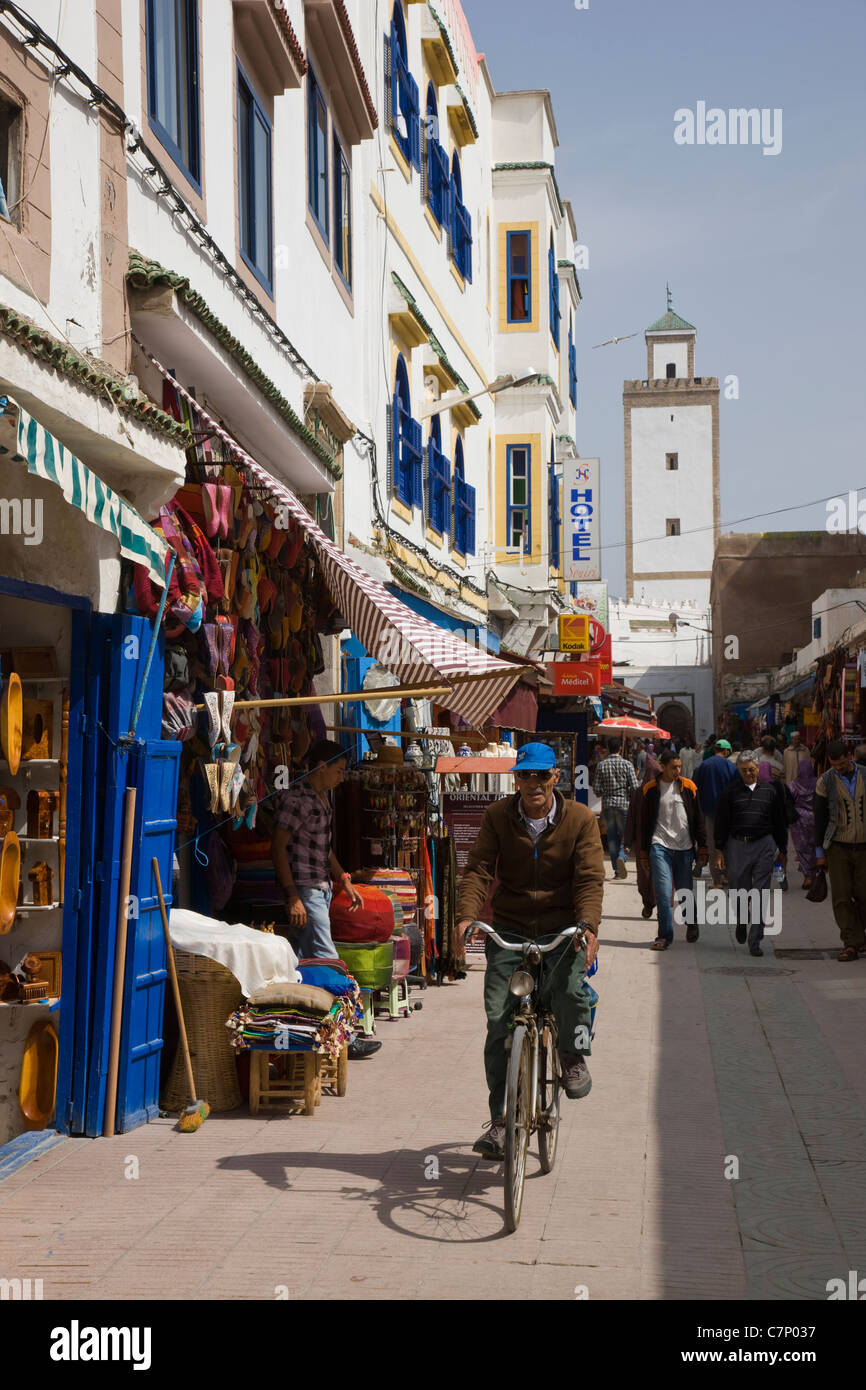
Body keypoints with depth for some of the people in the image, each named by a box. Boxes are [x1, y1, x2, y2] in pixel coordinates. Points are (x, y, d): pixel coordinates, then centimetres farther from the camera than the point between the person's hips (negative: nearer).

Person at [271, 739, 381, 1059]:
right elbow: (278, 847, -15)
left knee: (302, 959, 10)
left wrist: (344, 881, 17)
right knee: (325, 961, -9)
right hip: (304, 890, -9)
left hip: (321, 889, 9)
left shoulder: (322, 799, 17)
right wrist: (293, 897, -19)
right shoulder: (296, 798, -12)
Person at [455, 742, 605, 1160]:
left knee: (567, 987, -30)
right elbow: (478, 868, -7)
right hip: (509, 928, 1)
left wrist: (588, 925, -25)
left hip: (562, 928, -1)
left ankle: (573, 1054, 4)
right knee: (498, 1019, -8)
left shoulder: (580, 819, -4)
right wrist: (466, 915, -24)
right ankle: (500, 1118, 3)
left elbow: (590, 877, -8)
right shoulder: (498, 816, -1)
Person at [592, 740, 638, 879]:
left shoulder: (601, 765, 2)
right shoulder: (626, 764, -4)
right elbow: (634, 787, -9)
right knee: (624, 834, 7)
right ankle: (621, 857, -21)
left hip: (607, 804, 2)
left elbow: (596, 789, -1)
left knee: (612, 836, 7)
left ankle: (617, 870, 6)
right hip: (623, 803, -2)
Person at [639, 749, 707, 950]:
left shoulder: (688, 787, 4)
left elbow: (698, 818, 9)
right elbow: (645, 821, 11)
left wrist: (702, 846, 6)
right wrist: (644, 850, 11)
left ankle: (691, 923, 35)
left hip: (684, 847, 1)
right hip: (659, 845, -1)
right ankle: (664, 936, -6)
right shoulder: (651, 789, 4)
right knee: (663, 892, -12)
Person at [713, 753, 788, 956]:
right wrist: (719, 849, 1)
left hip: (764, 846, 0)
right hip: (737, 845, 0)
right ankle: (741, 922, 35)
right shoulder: (730, 791, 4)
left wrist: (782, 850, 14)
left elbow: (780, 823, 14)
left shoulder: (770, 790, 8)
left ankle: (755, 941, 3)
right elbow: (721, 822, 5)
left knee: (760, 894, -2)